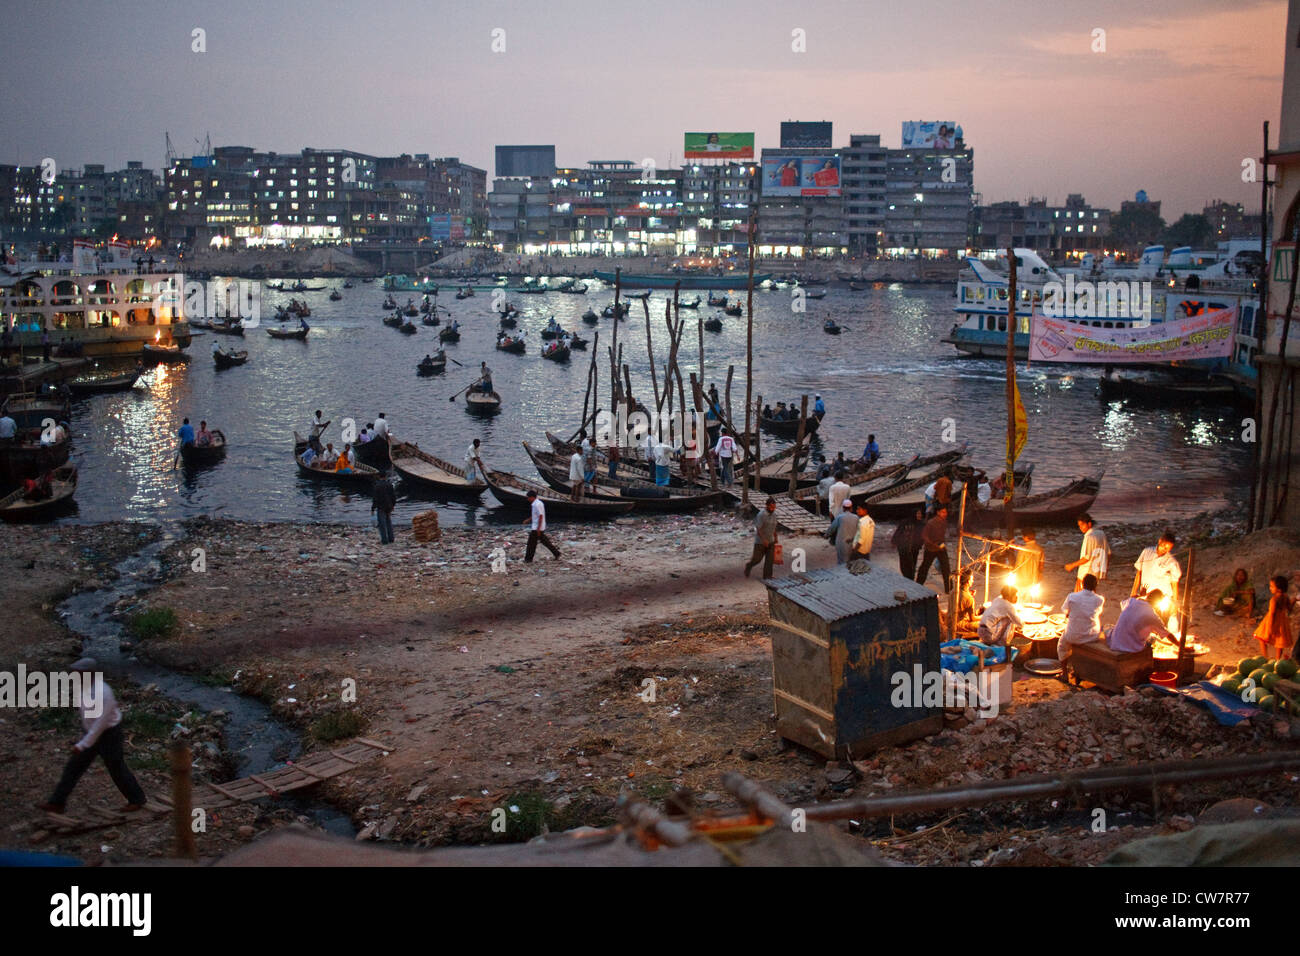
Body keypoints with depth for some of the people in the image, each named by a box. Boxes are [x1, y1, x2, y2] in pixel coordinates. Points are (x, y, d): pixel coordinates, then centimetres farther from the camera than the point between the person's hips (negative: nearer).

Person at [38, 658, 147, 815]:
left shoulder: (102, 694, -33)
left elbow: (100, 724, -30)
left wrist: (82, 745, -28)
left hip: (108, 735, -8)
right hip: (92, 732, 8)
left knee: (117, 769, 8)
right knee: (73, 766, 6)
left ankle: (136, 799, 28)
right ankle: (57, 803, 12)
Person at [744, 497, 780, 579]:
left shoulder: (774, 514, 3)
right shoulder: (761, 515, -20)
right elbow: (758, 529, -22)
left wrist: (775, 538, 22)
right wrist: (764, 540, -28)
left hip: (770, 541, 6)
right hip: (760, 541, -6)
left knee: (770, 559, -1)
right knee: (757, 558, 4)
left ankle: (767, 576, 5)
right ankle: (748, 566, 32)